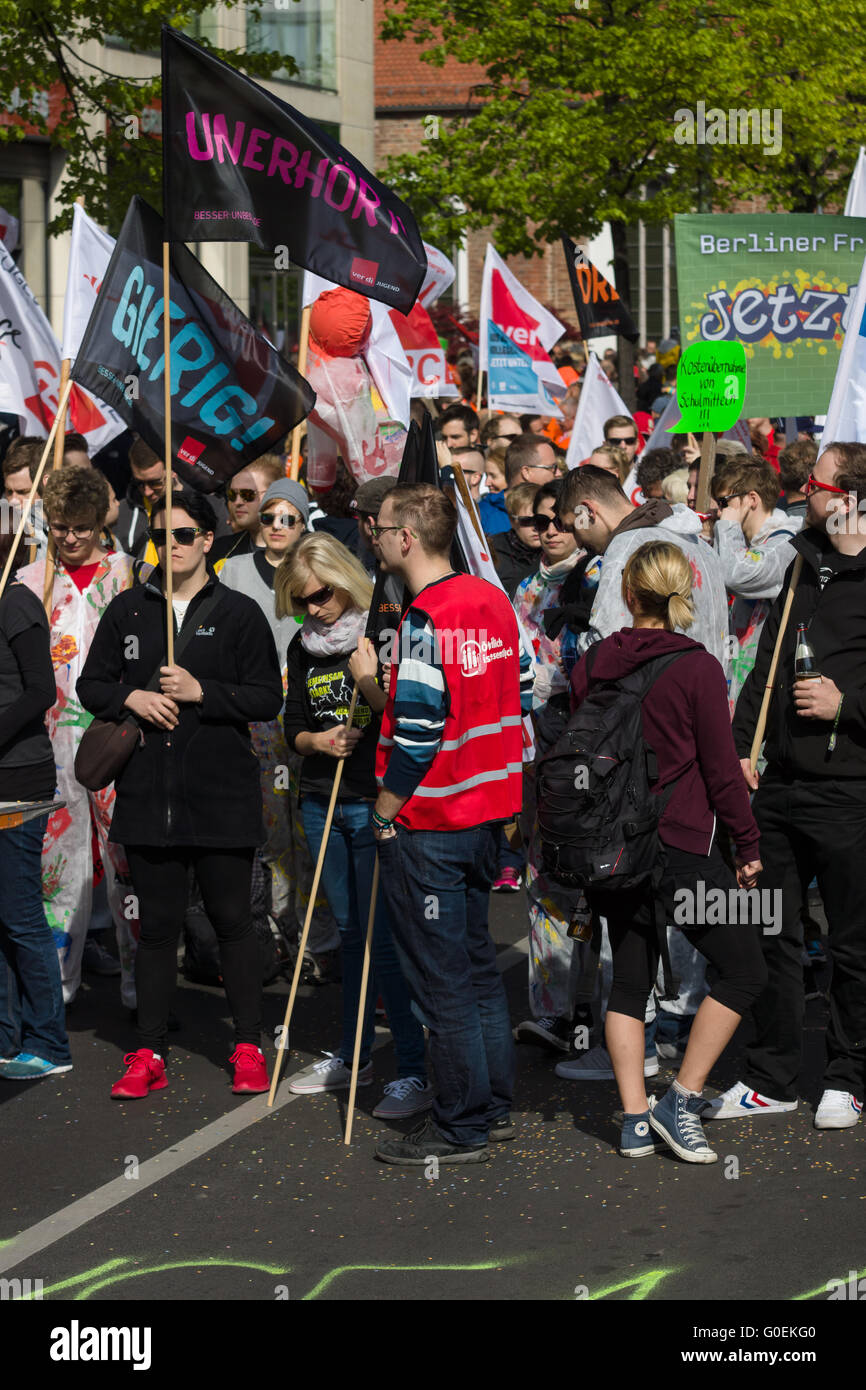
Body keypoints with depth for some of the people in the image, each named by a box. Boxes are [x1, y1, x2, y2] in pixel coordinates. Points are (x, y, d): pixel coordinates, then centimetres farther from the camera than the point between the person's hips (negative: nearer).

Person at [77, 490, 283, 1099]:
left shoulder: (239, 613, 1)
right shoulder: (128, 610, 9)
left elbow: (268, 699, -3)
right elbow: (91, 684, 13)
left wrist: (200, 692, -14)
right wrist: (131, 696, -7)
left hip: (223, 794, -2)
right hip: (148, 792, 2)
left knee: (233, 921, 3)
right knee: (157, 924, 7)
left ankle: (250, 1048, 13)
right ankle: (150, 1055, 12)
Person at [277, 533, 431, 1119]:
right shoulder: (305, 648, 9)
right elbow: (294, 728, 14)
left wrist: (370, 684, -23)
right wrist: (318, 741, -6)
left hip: (376, 804, -6)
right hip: (322, 802, 6)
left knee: (384, 937, -8)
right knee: (350, 932, 15)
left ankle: (416, 1071, -4)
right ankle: (352, 1056, 26)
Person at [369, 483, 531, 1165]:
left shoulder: (425, 621, -20)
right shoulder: (493, 599, 6)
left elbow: (418, 728, -23)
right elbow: (518, 691, 13)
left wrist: (386, 808, -11)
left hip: (427, 824, -9)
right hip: (486, 811, 9)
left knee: (442, 980, -1)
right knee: (477, 962, 18)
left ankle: (462, 1128, 4)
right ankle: (495, 1104, 26)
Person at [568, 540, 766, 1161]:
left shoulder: (590, 666, 3)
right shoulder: (697, 667, -12)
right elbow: (721, 767, -8)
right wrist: (748, 843, 2)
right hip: (678, 845, -6)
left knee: (630, 977, 14)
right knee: (745, 968, 5)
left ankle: (635, 1120, 11)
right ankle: (681, 1102, 1)